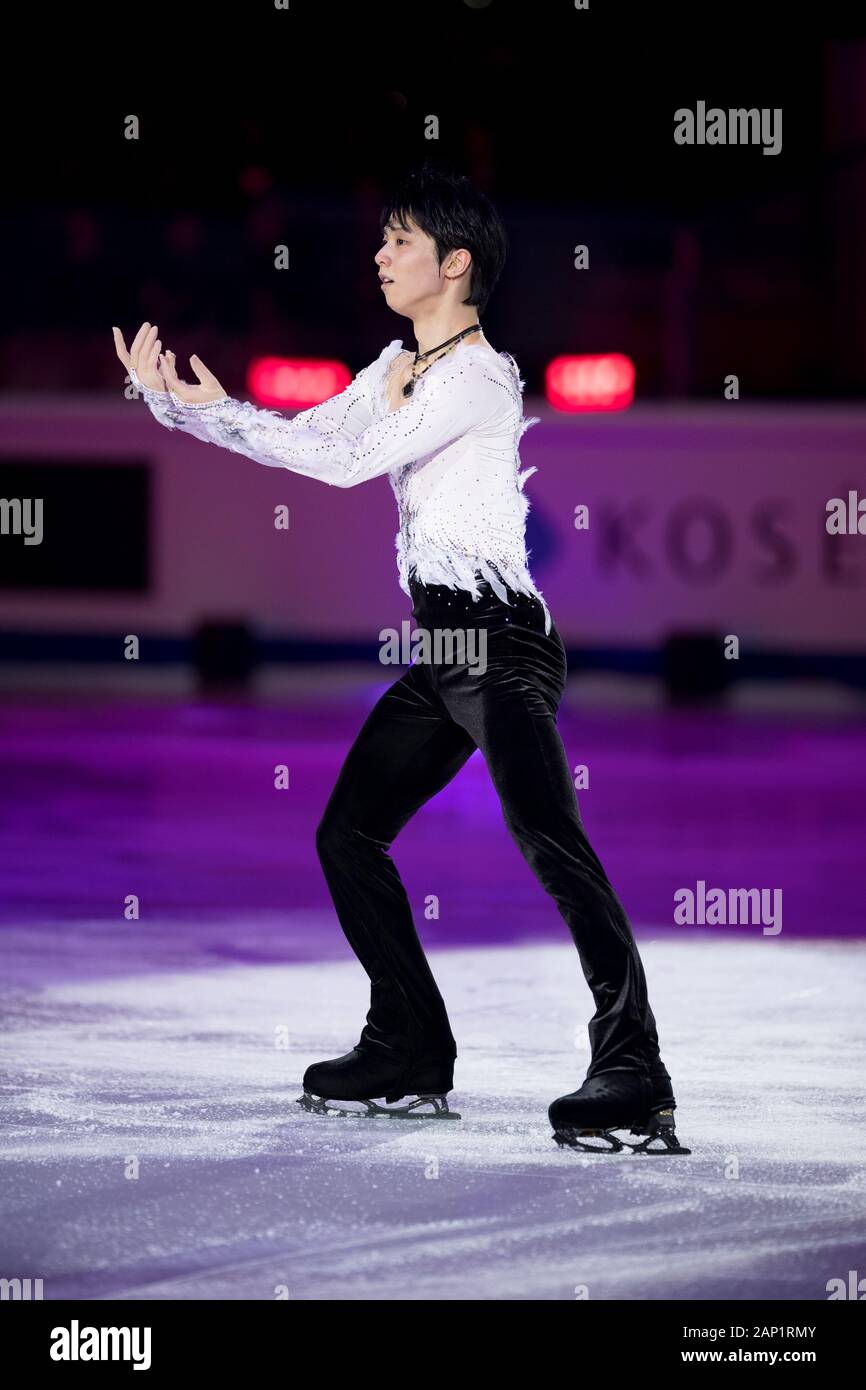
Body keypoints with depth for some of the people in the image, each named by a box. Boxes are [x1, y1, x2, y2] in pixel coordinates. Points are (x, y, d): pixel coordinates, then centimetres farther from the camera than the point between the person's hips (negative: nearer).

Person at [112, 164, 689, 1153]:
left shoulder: (479, 376, -12)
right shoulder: (397, 367, 17)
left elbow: (351, 461, -17)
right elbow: (308, 436, 18)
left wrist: (215, 410, -11)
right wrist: (176, 404, 10)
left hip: (500, 639, -10)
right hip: (438, 645, 10)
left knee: (547, 839, -23)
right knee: (347, 833, 13)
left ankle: (632, 1077, -28)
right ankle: (409, 1055, 21)